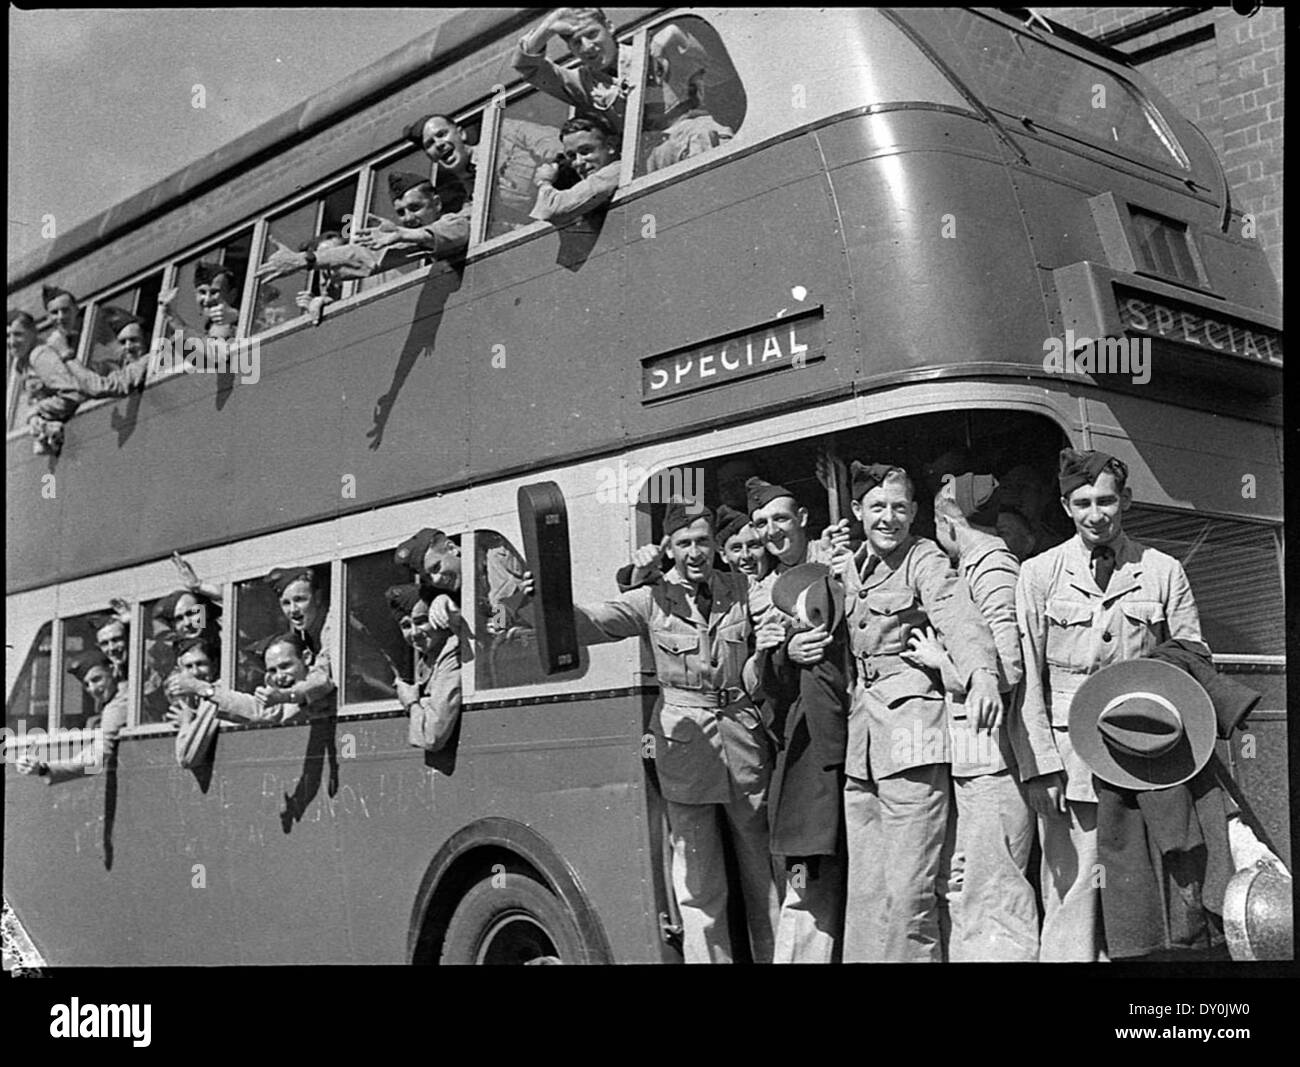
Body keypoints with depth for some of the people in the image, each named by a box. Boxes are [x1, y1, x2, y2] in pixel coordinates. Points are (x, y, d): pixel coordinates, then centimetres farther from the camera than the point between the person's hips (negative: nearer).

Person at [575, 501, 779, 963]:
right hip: (684, 742, -2)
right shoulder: (653, 599, -1)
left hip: (745, 737, 2)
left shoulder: (743, 589, 6)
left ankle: (774, 956, 22)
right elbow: (592, 622, -14)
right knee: (698, 885, 1)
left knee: (763, 873, 10)